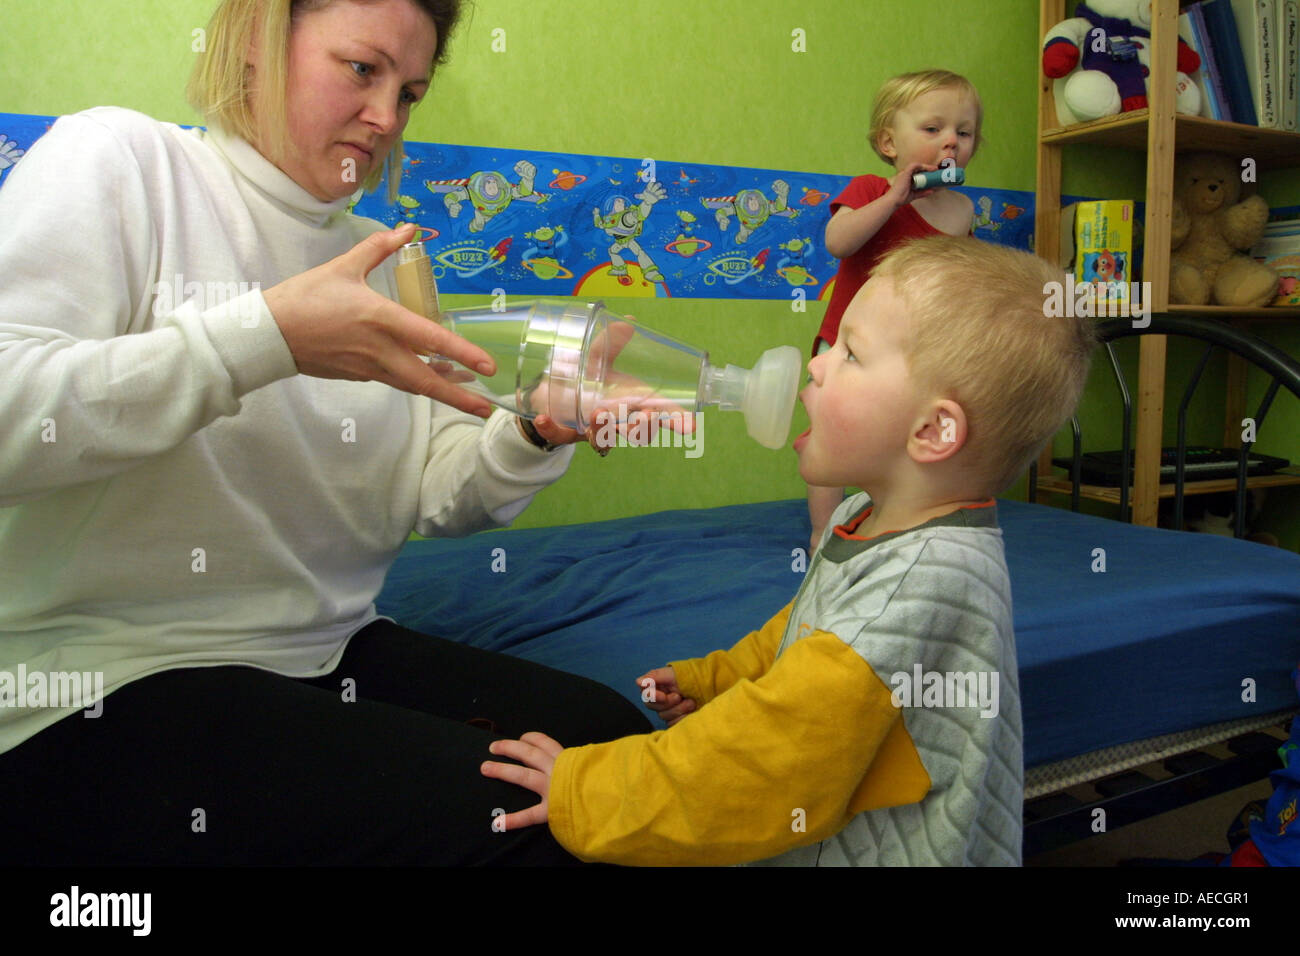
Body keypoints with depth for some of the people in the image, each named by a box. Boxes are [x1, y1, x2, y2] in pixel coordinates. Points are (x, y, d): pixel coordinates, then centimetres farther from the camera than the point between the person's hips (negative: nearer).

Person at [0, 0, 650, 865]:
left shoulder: (377, 253, 12)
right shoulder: (118, 160, -5)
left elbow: (424, 494, 4)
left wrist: (534, 437, -15)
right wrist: (266, 335, -26)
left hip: (334, 653, 6)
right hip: (102, 684, -5)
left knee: (615, 738, -9)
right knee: (490, 812, -21)